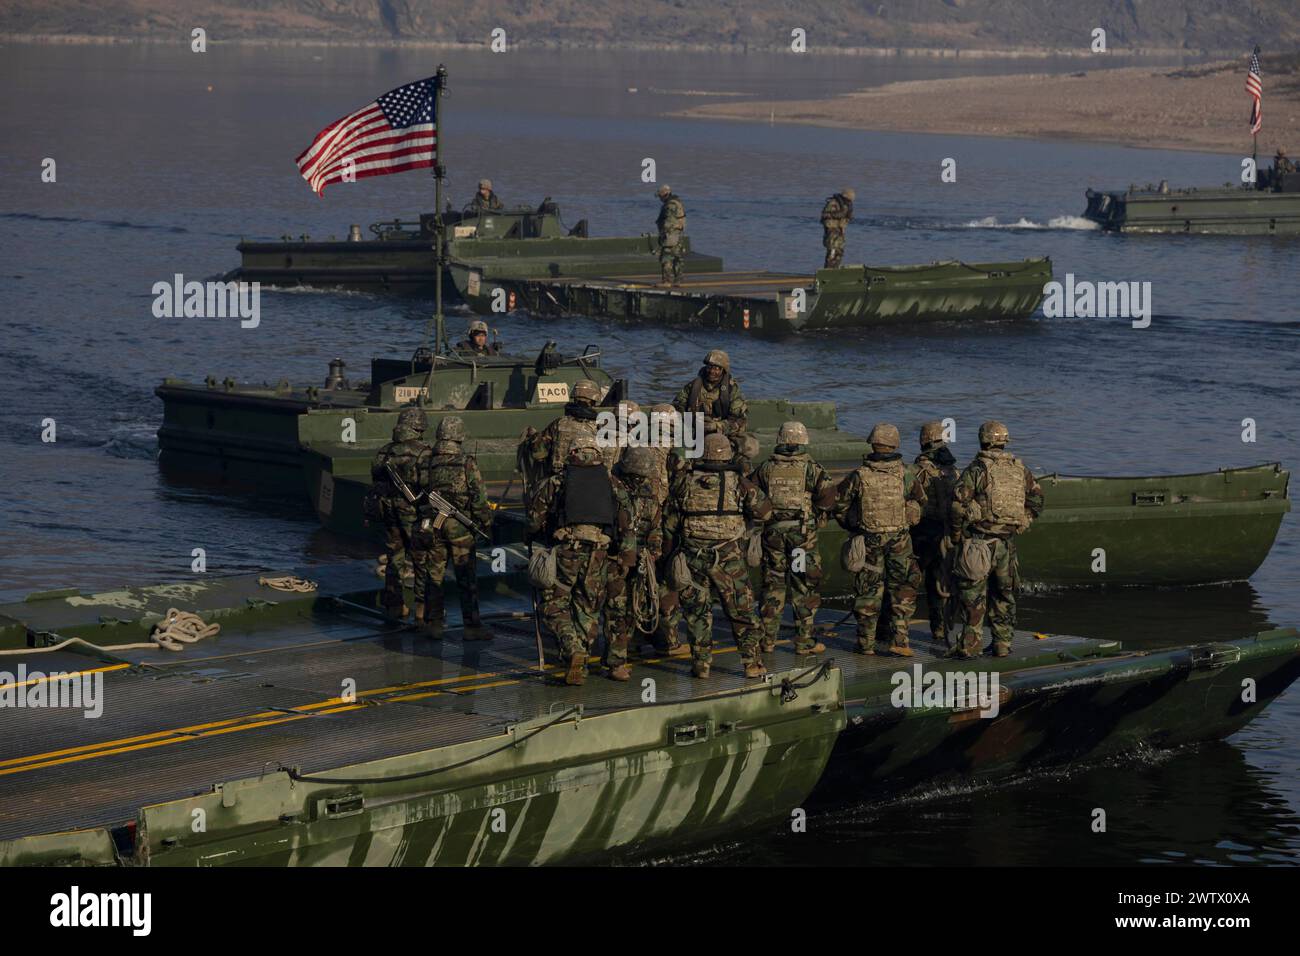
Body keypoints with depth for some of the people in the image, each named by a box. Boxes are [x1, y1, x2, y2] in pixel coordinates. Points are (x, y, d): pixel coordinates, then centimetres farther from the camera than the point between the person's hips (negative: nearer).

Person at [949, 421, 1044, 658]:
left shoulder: (977, 469, -9)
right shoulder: (1019, 469, 8)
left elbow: (958, 504, -13)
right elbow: (1036, 499, 15)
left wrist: (957, 530, 2)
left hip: (980, 539, -5)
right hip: (1008, 541, 5)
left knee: (973, 594, -1)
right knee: (1003, 594, 14)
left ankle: (969, 644, -3)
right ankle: (1002, 644, 16)